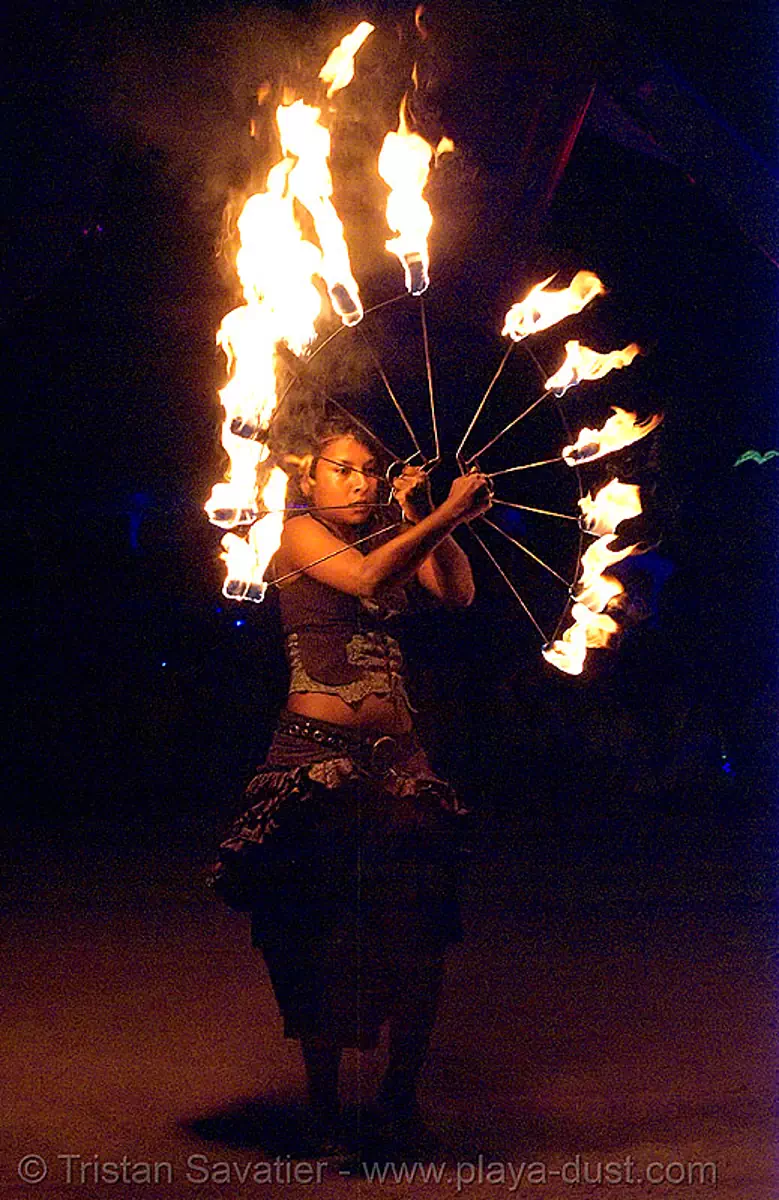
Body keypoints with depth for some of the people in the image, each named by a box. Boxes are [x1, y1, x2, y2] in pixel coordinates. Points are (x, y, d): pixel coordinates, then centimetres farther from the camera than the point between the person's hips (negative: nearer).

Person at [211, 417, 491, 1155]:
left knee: (421, 940, -2)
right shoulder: (300, 533, 1)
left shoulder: (393, 539, 17)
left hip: (396, 759, 5)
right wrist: (446, 514, -18)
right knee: (325, 943, -1)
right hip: (319, 755, -5)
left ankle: (399, 1097, 20)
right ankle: (323, 1118, 14)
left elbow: (459, 594, 6)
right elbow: (366, 577, -17)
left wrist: (424, 519, 2)